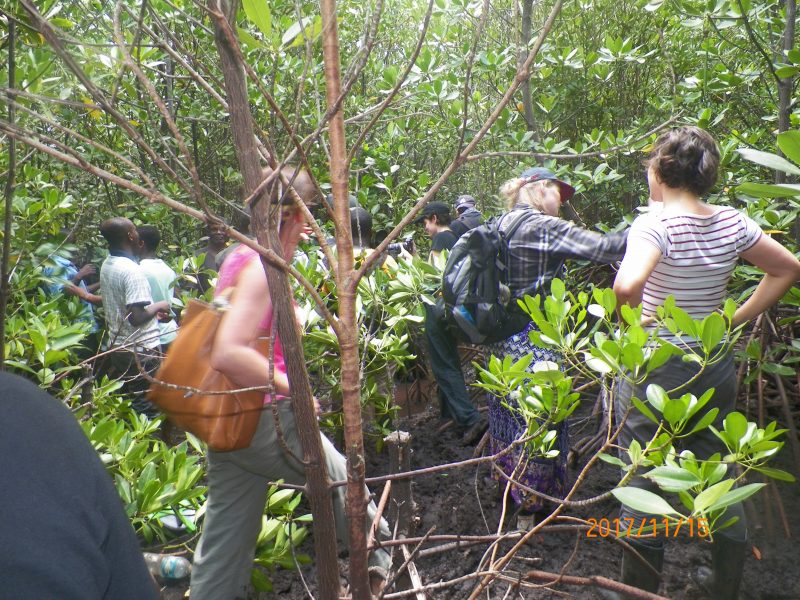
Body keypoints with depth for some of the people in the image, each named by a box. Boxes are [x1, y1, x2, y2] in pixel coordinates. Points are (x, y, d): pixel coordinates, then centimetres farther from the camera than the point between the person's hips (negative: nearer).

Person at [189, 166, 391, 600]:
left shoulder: (241, 256, 8)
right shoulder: (265, 265, -21)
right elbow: (229, 354, -30)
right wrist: (292, 387, -21)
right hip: (262, 418, -8)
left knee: (225, 537, 17)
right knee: (341, 479, 15)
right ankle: (384, 564, 41)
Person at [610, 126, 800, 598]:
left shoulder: (655, 225, -19)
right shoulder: (733, 223, -1)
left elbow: (627, 285, -37)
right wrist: (738, 317, 8)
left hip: (654, 368, -6)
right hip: (715, 367, 6)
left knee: (645, 480, 9)